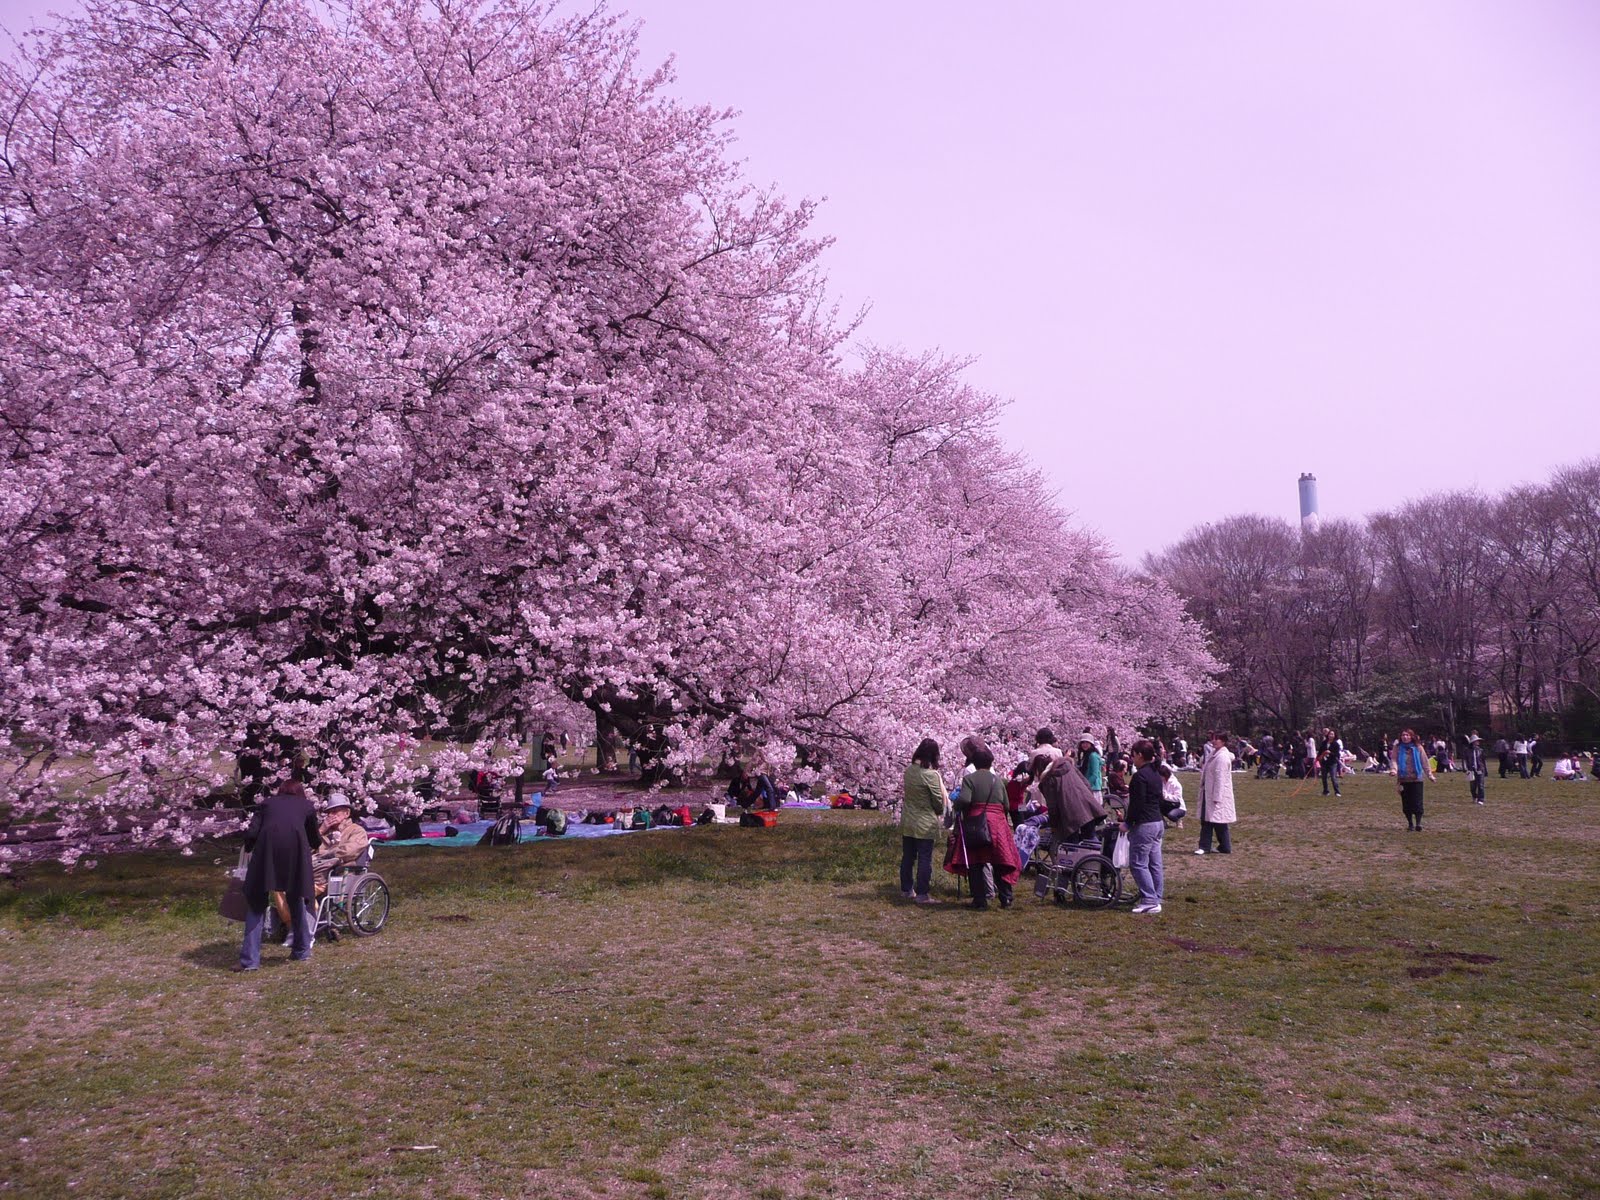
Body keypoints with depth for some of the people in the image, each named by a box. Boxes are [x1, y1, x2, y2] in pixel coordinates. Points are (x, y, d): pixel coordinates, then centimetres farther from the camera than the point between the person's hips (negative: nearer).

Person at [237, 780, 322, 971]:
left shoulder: (266, 803, 27)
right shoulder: (307, 806, 28)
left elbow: (251, 834, 13)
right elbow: (315, 840, 34)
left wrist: (249, 849, 33)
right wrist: (320, 839, 57)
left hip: (267, 847, 0)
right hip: (296, 847, 1)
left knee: (256, 903, 9)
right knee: (296, 899, 19)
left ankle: (250, 959, 2)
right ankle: (302, 950, 28)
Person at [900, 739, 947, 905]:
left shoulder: (908, 770, -1)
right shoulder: (931, 775, -19)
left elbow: (906, 793, 7)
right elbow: (938, 800, -11)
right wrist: (940, 813, 10)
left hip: (907, 822, 6)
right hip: (925, 824, -6)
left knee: (907, 857, 15)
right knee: (925, 859, 1)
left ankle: (906, 889, 26)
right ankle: (922, 895, 2)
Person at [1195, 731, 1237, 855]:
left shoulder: (1222, 757, -19)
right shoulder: (1213, 753, 11)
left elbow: (1220, 778, -21)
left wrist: (1217, 797, -21)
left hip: (1218, 794, -9)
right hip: (1208, 793, 9)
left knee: (1219, 822, 2)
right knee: (1206, 820, 9)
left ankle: (1225, 848, 14)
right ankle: (1204, 847, 12)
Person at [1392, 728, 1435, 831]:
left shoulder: (1418, 747, 3)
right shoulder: (1398, 747, 4)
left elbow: (1424, 761, 8)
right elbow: (1394, 760, -3)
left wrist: (1429, 775, 9)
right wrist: (1394, 770, -21)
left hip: (1416, 779, -1)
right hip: (1403, 779, 1)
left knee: (1417, 802, -9)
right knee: (1406, 803, 4)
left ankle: (1418, 823, -6)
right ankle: (1410, 823, 16)